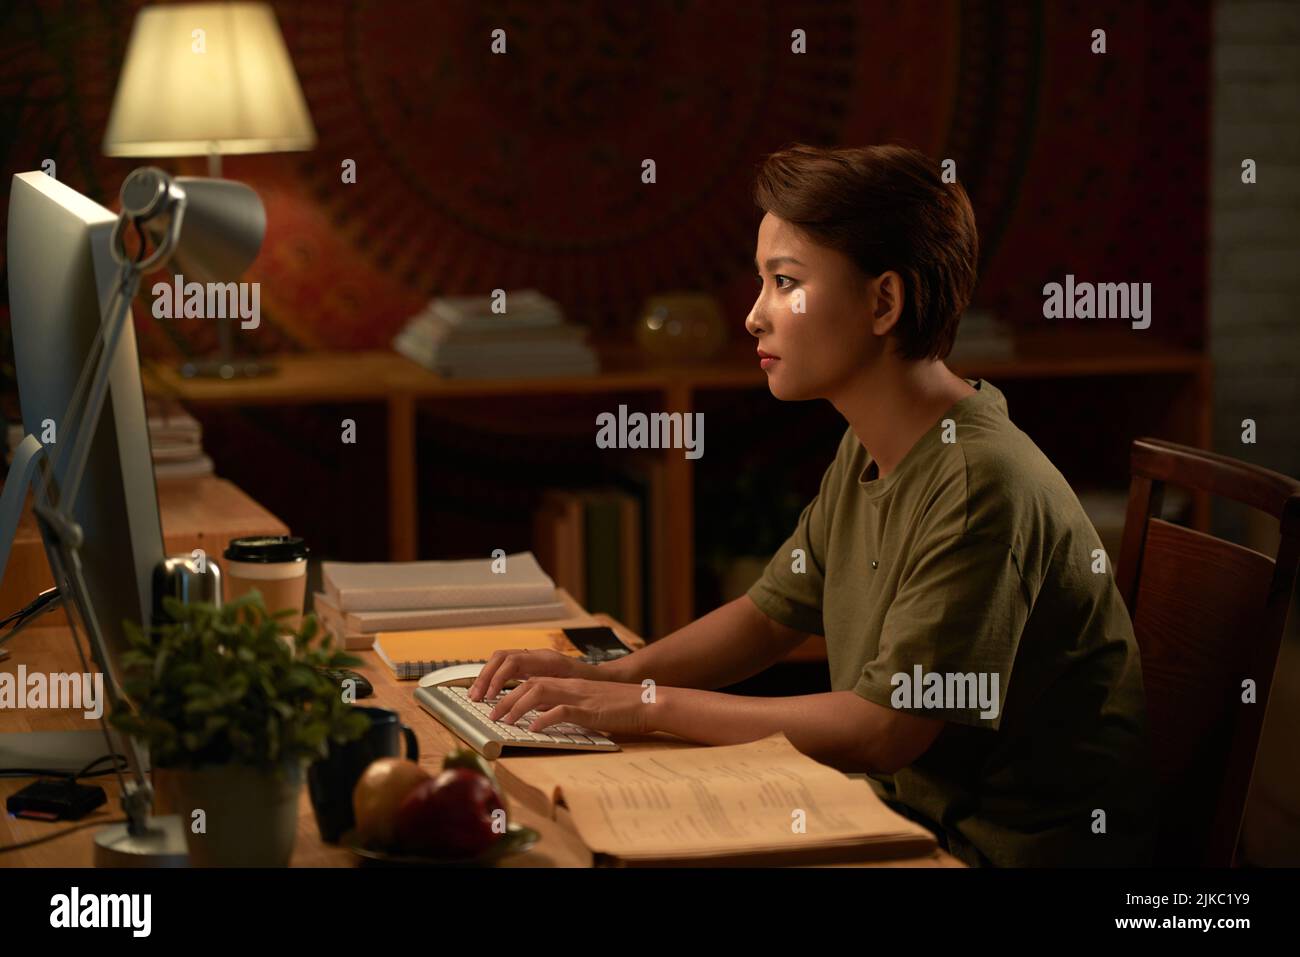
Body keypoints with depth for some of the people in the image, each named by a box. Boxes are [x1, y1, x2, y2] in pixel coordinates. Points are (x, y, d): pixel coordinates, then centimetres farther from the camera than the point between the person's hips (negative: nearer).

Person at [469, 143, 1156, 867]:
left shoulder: (981, 485, -25)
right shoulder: (866, 452, 5)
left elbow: (883, 731, -25)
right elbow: (770, 615, 16)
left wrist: (648, 704, -19)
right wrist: (603, 678, 0)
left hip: (1017, 848, -8)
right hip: (910, 818, 8)